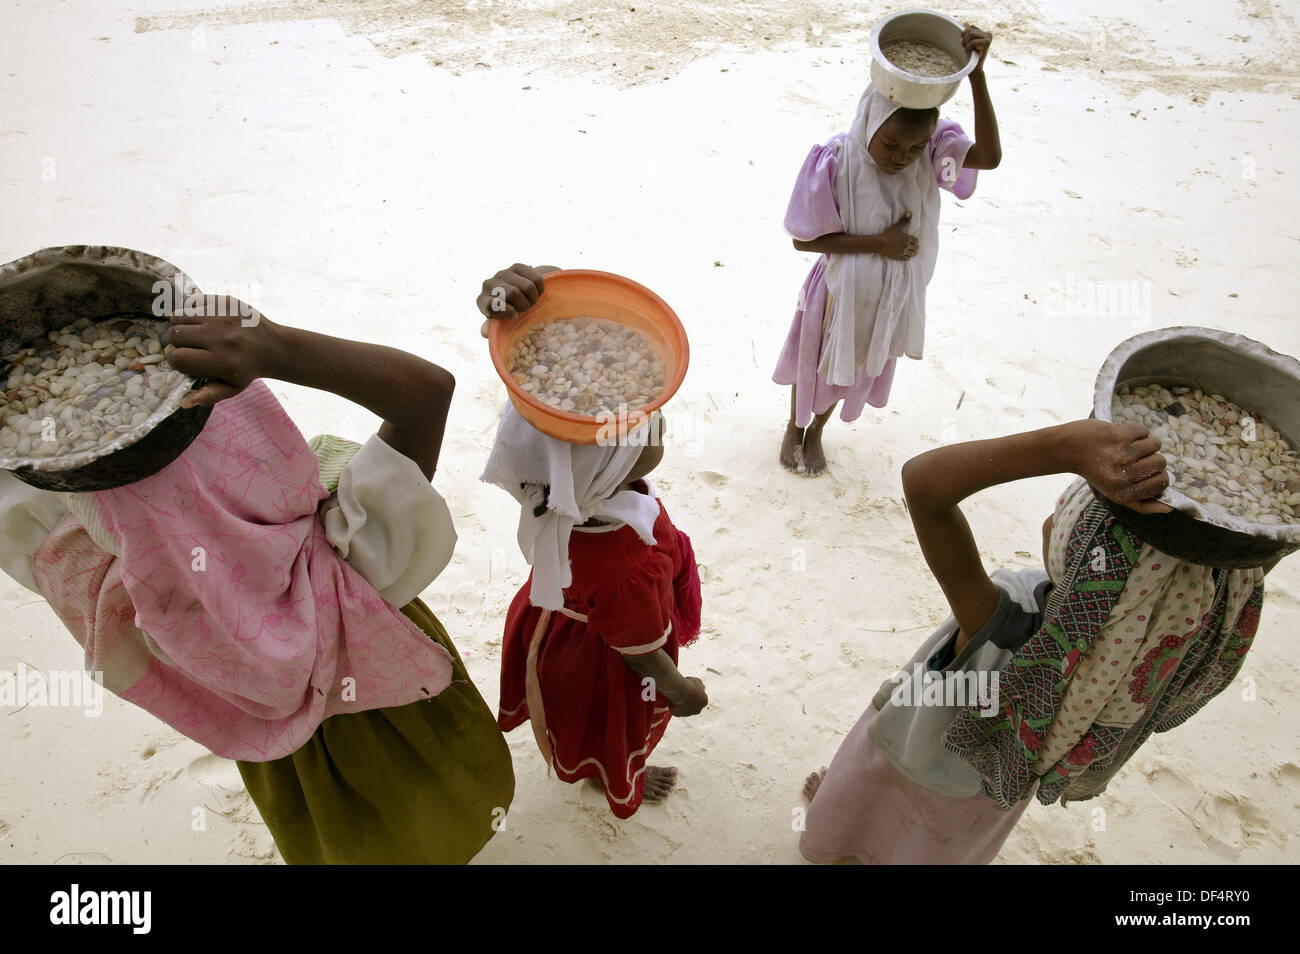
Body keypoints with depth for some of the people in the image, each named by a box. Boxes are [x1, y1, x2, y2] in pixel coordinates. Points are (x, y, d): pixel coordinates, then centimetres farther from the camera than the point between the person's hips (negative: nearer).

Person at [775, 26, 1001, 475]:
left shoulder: (932, 149, -19)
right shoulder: (834, 162, -27)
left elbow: (989, 156, -36)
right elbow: (804, 238, -21)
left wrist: (977, 73, -45)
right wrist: (877, 242, -27)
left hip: (893, 296, 4)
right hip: (841, 291, -3)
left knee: (857, 368, 24)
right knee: (816, 362, 20)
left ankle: (816, 432, 51)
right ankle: (795, 426, 51)